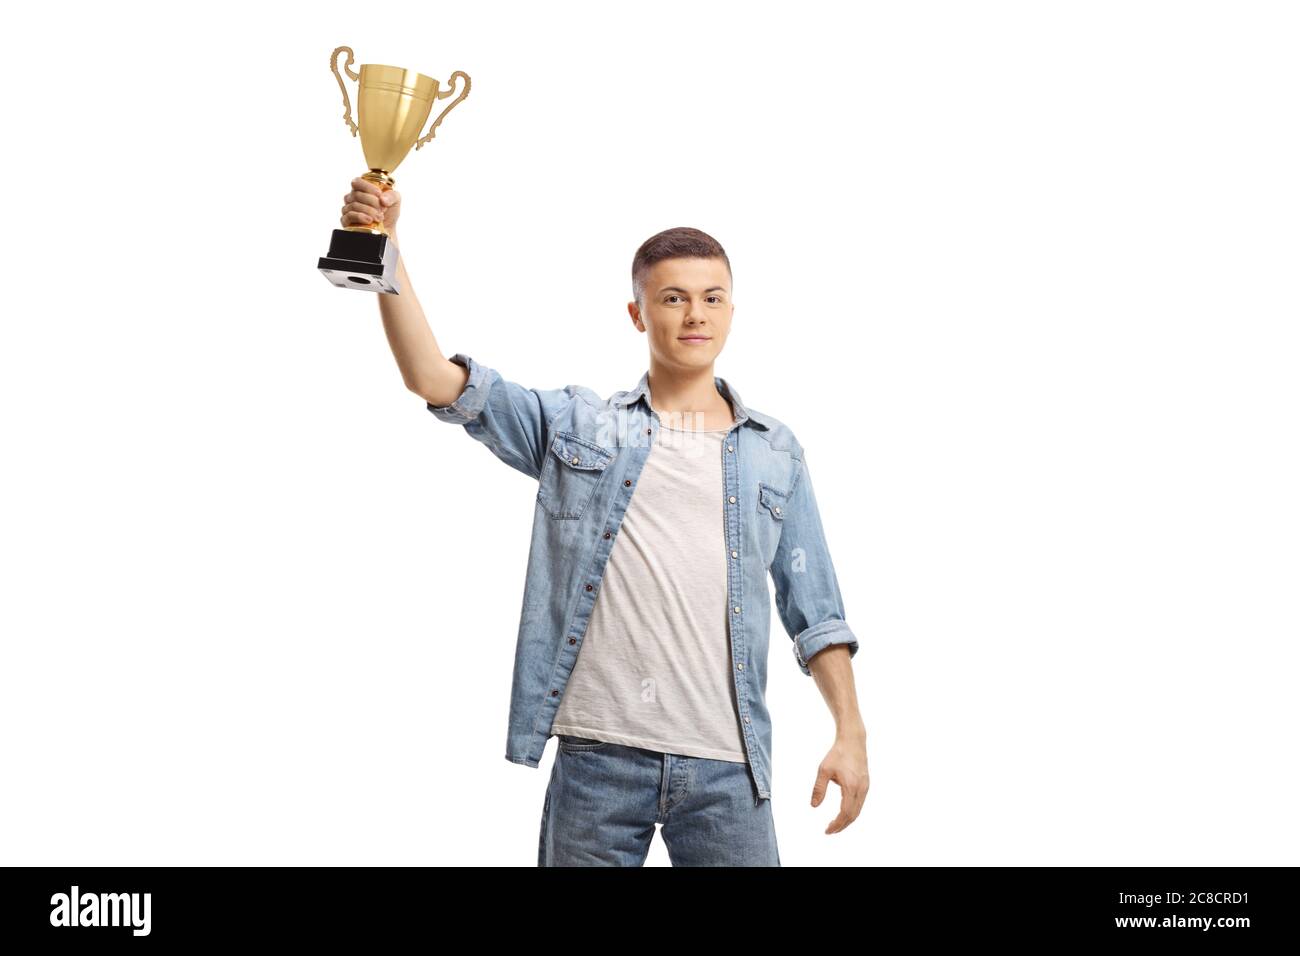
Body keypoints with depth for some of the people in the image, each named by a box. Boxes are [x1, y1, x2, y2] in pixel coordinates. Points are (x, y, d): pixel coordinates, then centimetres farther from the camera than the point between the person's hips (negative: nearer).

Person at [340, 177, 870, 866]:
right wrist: (385, 246, -10)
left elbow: (814, 609, 12)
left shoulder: (776, 453, 13)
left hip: (725, 764, 1)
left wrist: (851, 731, 3)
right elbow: (434, 381, -1)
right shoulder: (574, 427, 8)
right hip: (596, 754, -1)